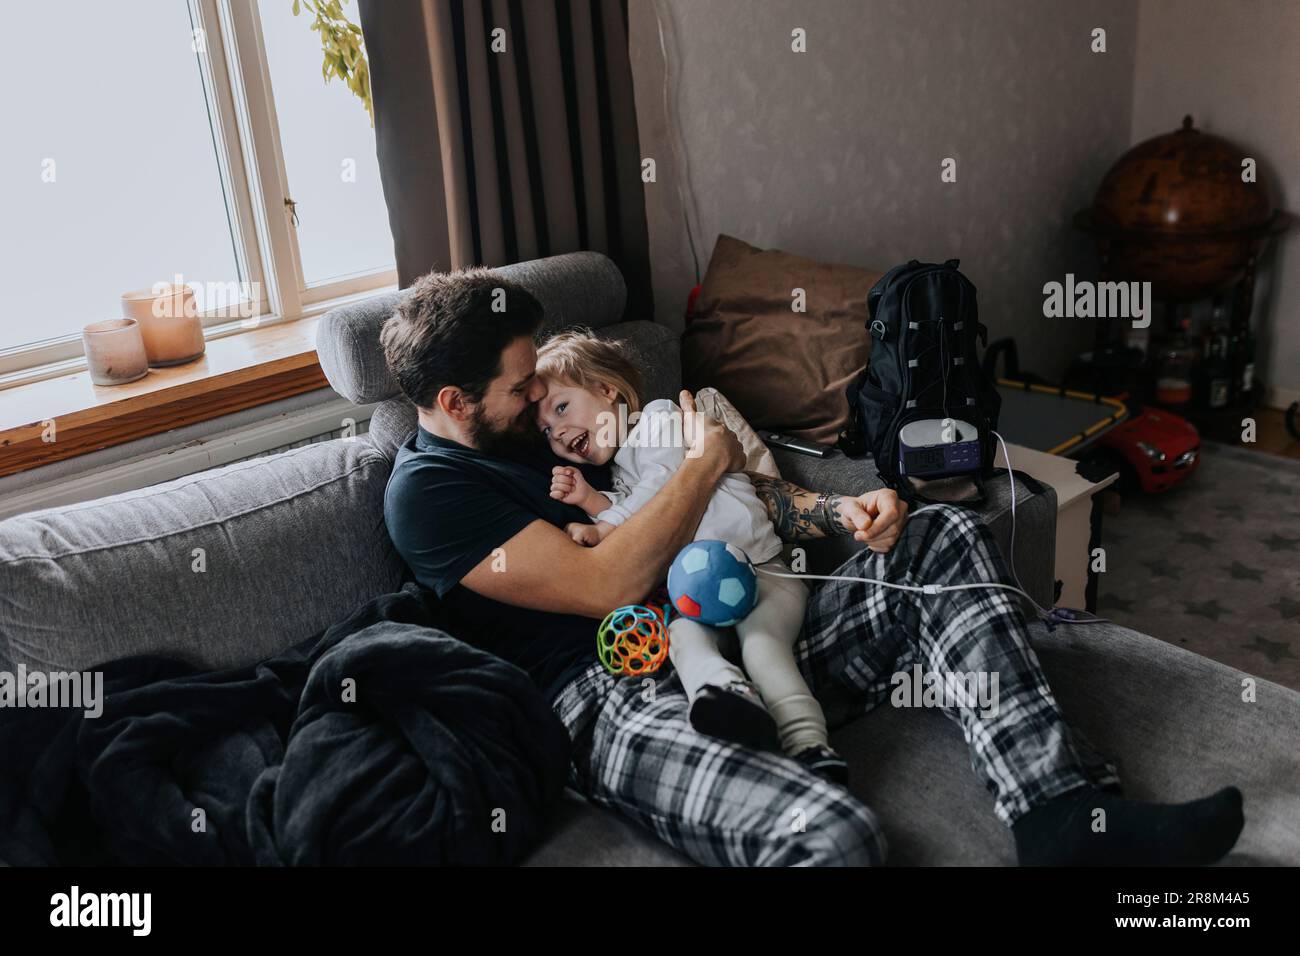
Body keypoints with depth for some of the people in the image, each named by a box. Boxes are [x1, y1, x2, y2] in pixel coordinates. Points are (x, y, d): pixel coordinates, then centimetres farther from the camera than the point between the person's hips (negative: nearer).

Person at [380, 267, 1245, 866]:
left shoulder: (541, 430, 20)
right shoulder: (428, 492, -6)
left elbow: (730, 497, 20)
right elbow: (605, 588, -19)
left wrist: (838, 511, 2)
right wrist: (706, 462, -6)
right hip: (613, 699, -9)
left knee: (942, 542, -3)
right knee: (834, 837, -40)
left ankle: (1064, 808, -13)